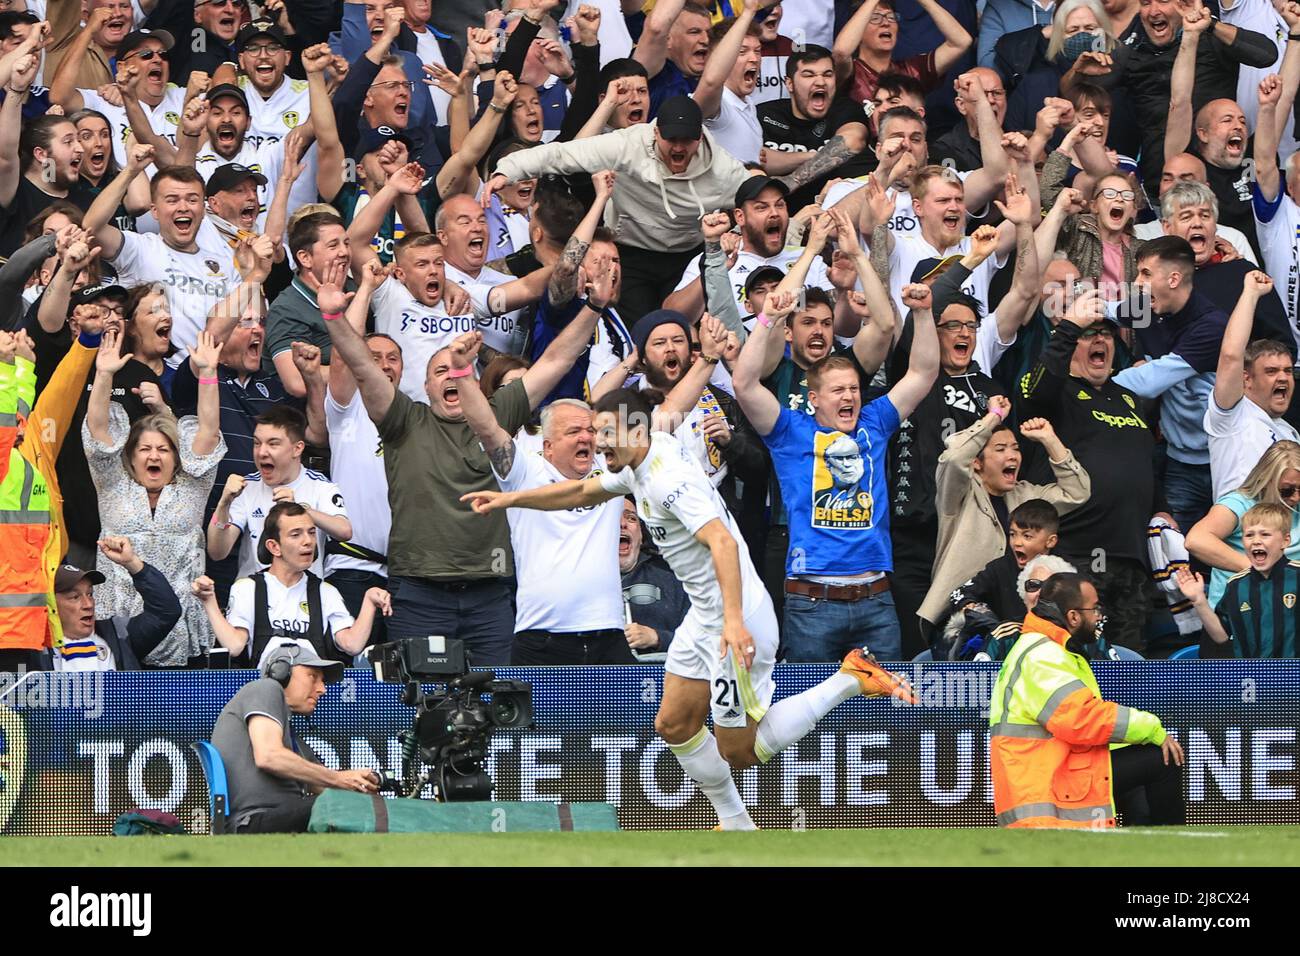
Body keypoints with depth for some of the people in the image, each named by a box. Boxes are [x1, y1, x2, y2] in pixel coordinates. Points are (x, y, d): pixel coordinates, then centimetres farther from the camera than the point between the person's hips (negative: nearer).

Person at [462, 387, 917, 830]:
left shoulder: (670, 478, -23)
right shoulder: (639, 466, 7)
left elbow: (723, 542, -34)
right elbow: (581, 492, 26)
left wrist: (734, 621, -42)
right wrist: (510, 499, 23)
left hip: (738, 625, -10)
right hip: (704, 616, 10)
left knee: (738, 752, -3)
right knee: (674, 726, 16)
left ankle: (853, 679, -1)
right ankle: (736, 827, 28)